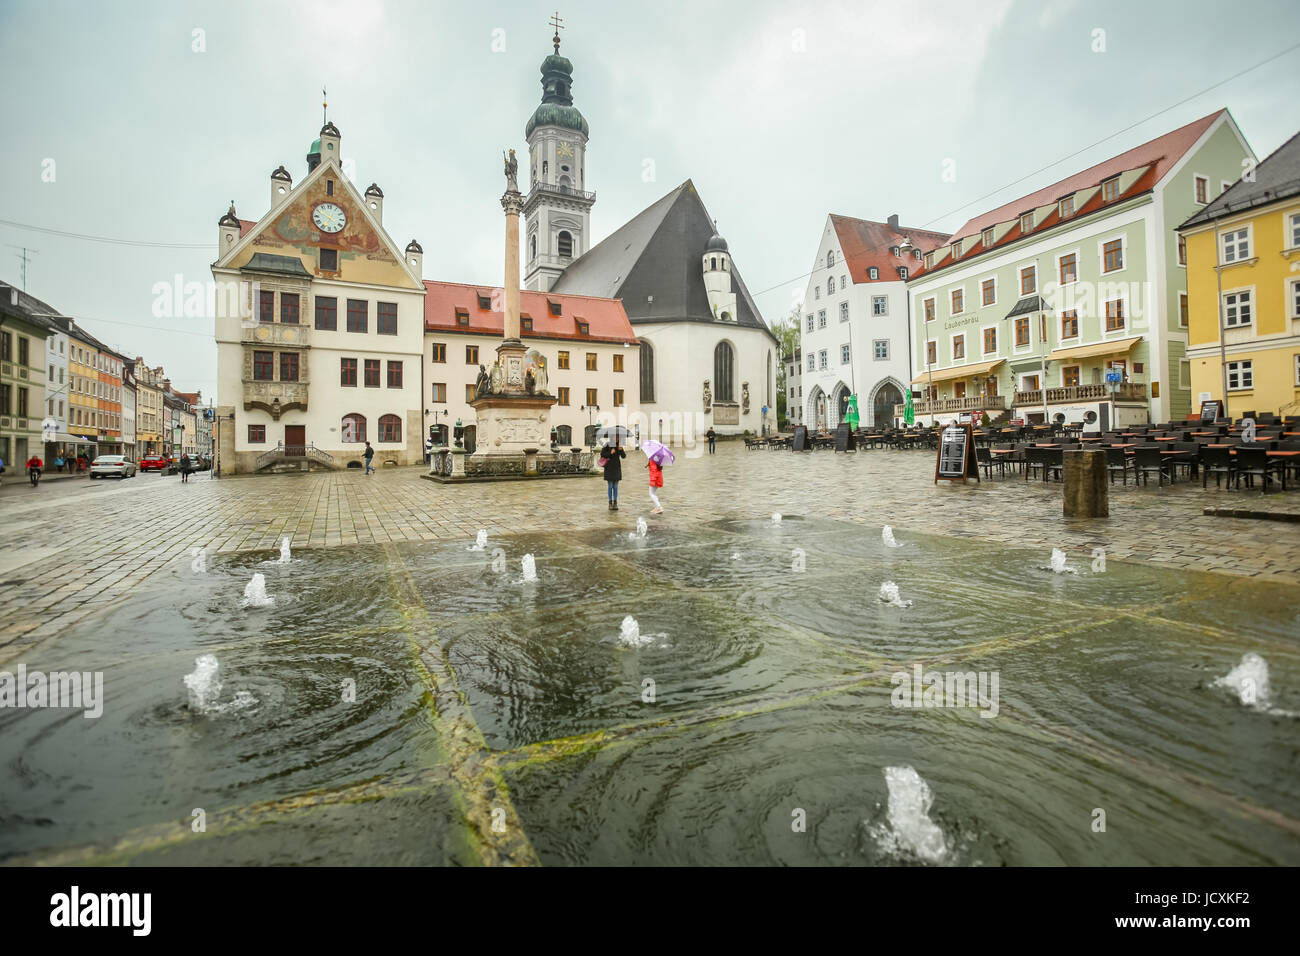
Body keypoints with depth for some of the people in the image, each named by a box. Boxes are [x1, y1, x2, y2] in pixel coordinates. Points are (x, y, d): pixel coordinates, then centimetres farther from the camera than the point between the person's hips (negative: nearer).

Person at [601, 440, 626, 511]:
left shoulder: (619, 445, 1)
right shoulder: (607, 444, -9)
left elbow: (624, 456, -3)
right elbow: (602, 455, -9)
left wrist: (621, 450, -22)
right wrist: (610, 453, -23)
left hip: (617, 468, 3)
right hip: (609, 468, -3)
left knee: (615, 486, 4)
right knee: (610, 486, -1)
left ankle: (615, 503, 8)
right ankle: (610, 503, 7)